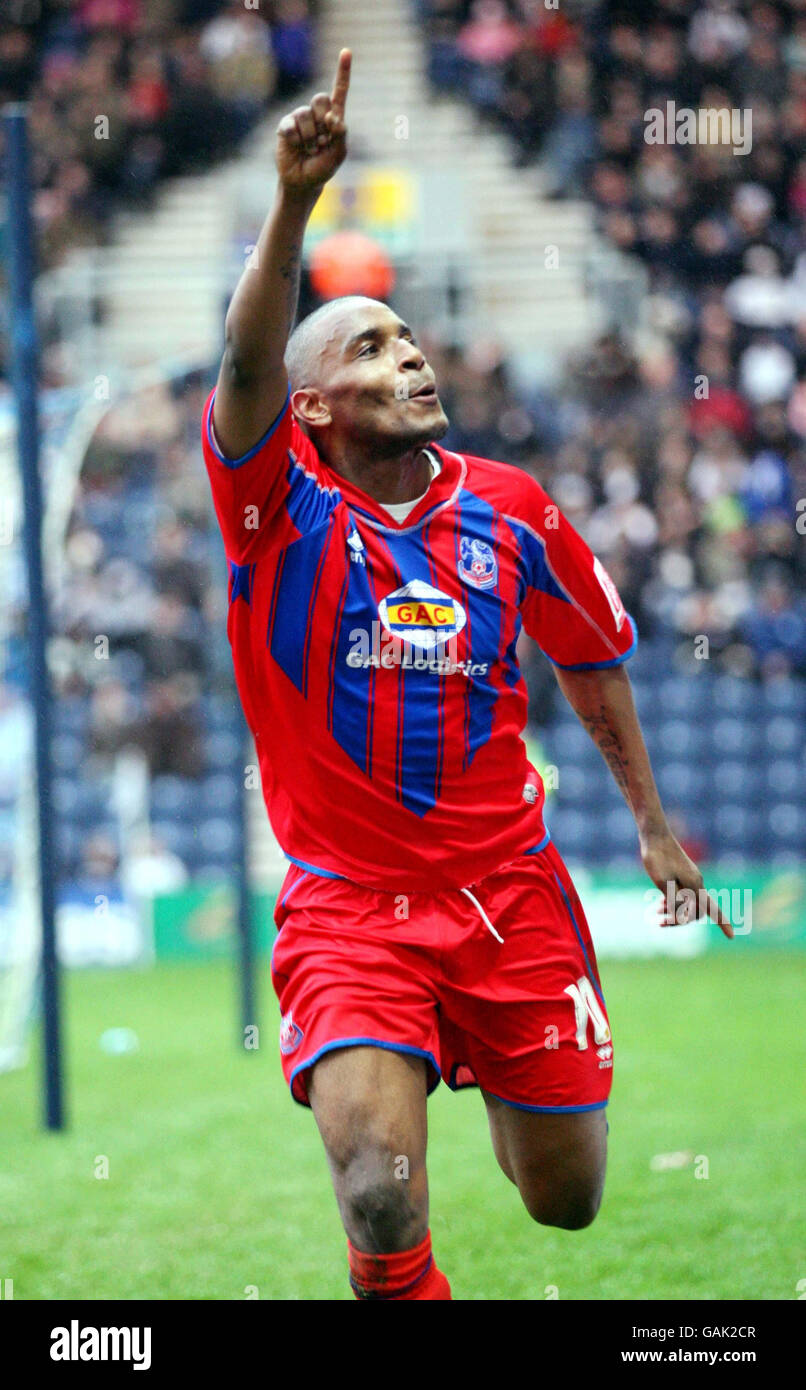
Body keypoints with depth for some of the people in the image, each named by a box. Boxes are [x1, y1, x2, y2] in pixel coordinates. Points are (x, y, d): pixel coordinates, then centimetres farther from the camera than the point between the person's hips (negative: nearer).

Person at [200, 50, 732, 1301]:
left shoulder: (510, 512, 2)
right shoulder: (279, 506, -8)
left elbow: (592, 658, 19)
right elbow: (247, 364, -27)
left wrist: (651, 818, 24)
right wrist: (295, 200, -42)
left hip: (510, 890, 3)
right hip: (347, 903, -3)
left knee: (567, 1199, 12)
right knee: (383, 1208, -24)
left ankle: (495, 1081, 48)